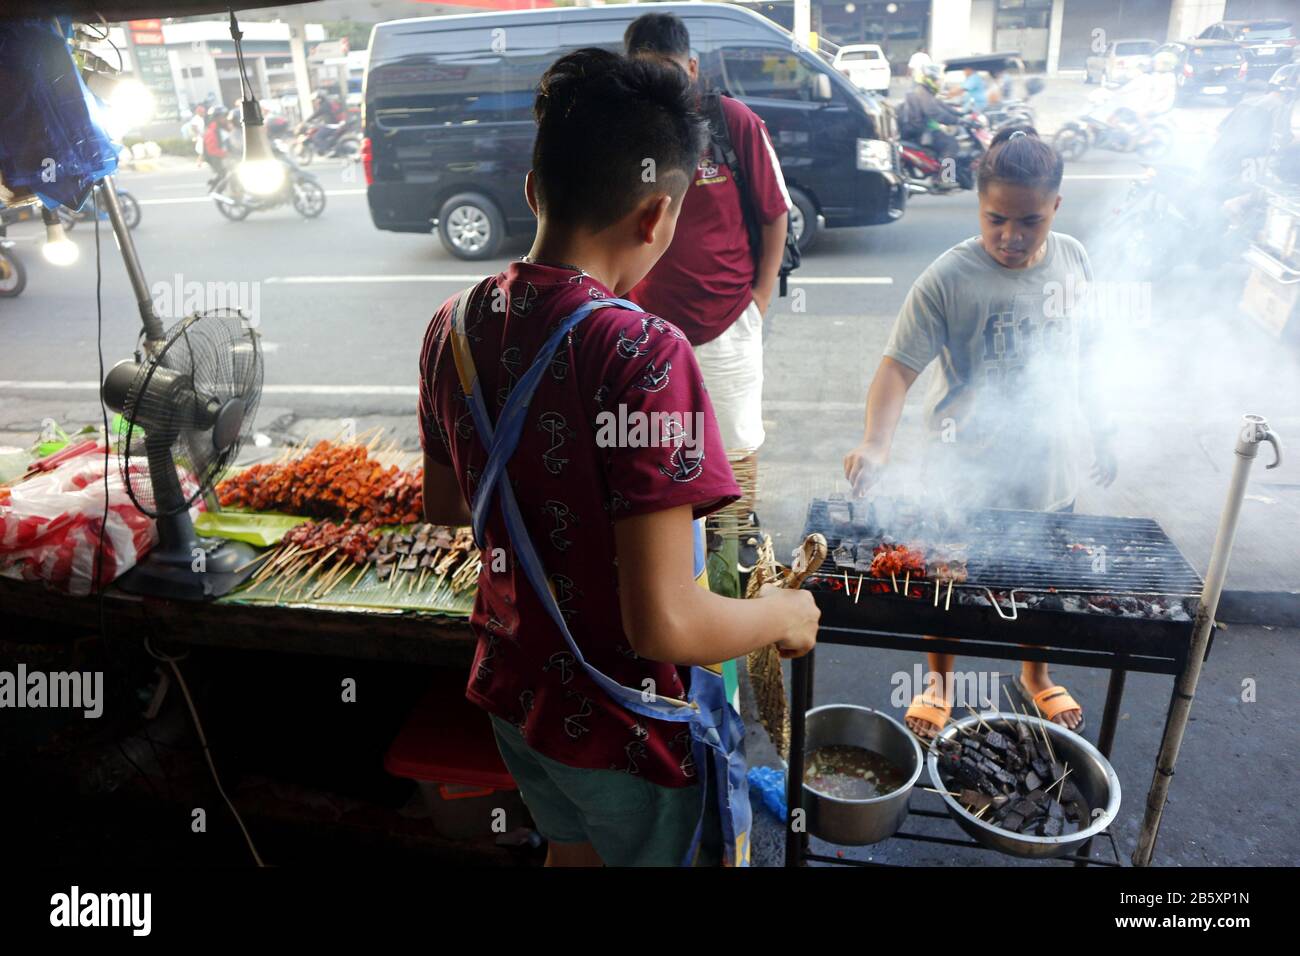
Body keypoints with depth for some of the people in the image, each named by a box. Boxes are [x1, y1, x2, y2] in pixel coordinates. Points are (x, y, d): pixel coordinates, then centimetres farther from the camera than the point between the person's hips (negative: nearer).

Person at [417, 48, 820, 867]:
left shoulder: (454, 328, -9)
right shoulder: (640, 353, -30)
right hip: (617, 724, -5)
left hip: (512, 689, 6)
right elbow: (664, 623, -31)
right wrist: (783, 616, -13)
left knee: (572, 850, 31)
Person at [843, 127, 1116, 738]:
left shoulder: (1073, 260, -4)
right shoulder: (949, 279, -20)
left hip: (1050, 467, 4)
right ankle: (939, 681, 41)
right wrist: (876, 443, -40)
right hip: (969, 473, -4)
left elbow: (1078, 354, 9)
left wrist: (1100, 430, 14)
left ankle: (1035, 676, 50)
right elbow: (898, 366, -25)